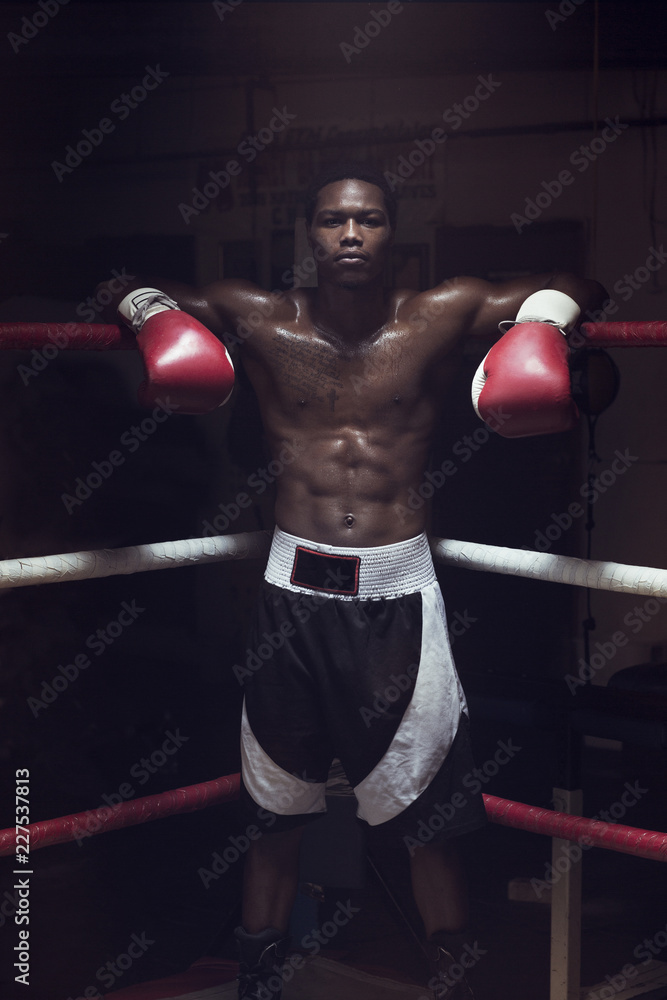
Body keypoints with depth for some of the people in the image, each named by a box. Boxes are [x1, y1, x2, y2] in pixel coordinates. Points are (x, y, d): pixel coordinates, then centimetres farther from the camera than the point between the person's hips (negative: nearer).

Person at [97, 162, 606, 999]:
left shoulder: (439, 317, 1)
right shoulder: (261, 321, 2)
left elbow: (579, 291, 11)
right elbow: (146, 295, 16)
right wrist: (147, 308, -7)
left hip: (400, 591, 0)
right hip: (294, 590, 1)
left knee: (427, 811, 5)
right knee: (275, 808, 11)